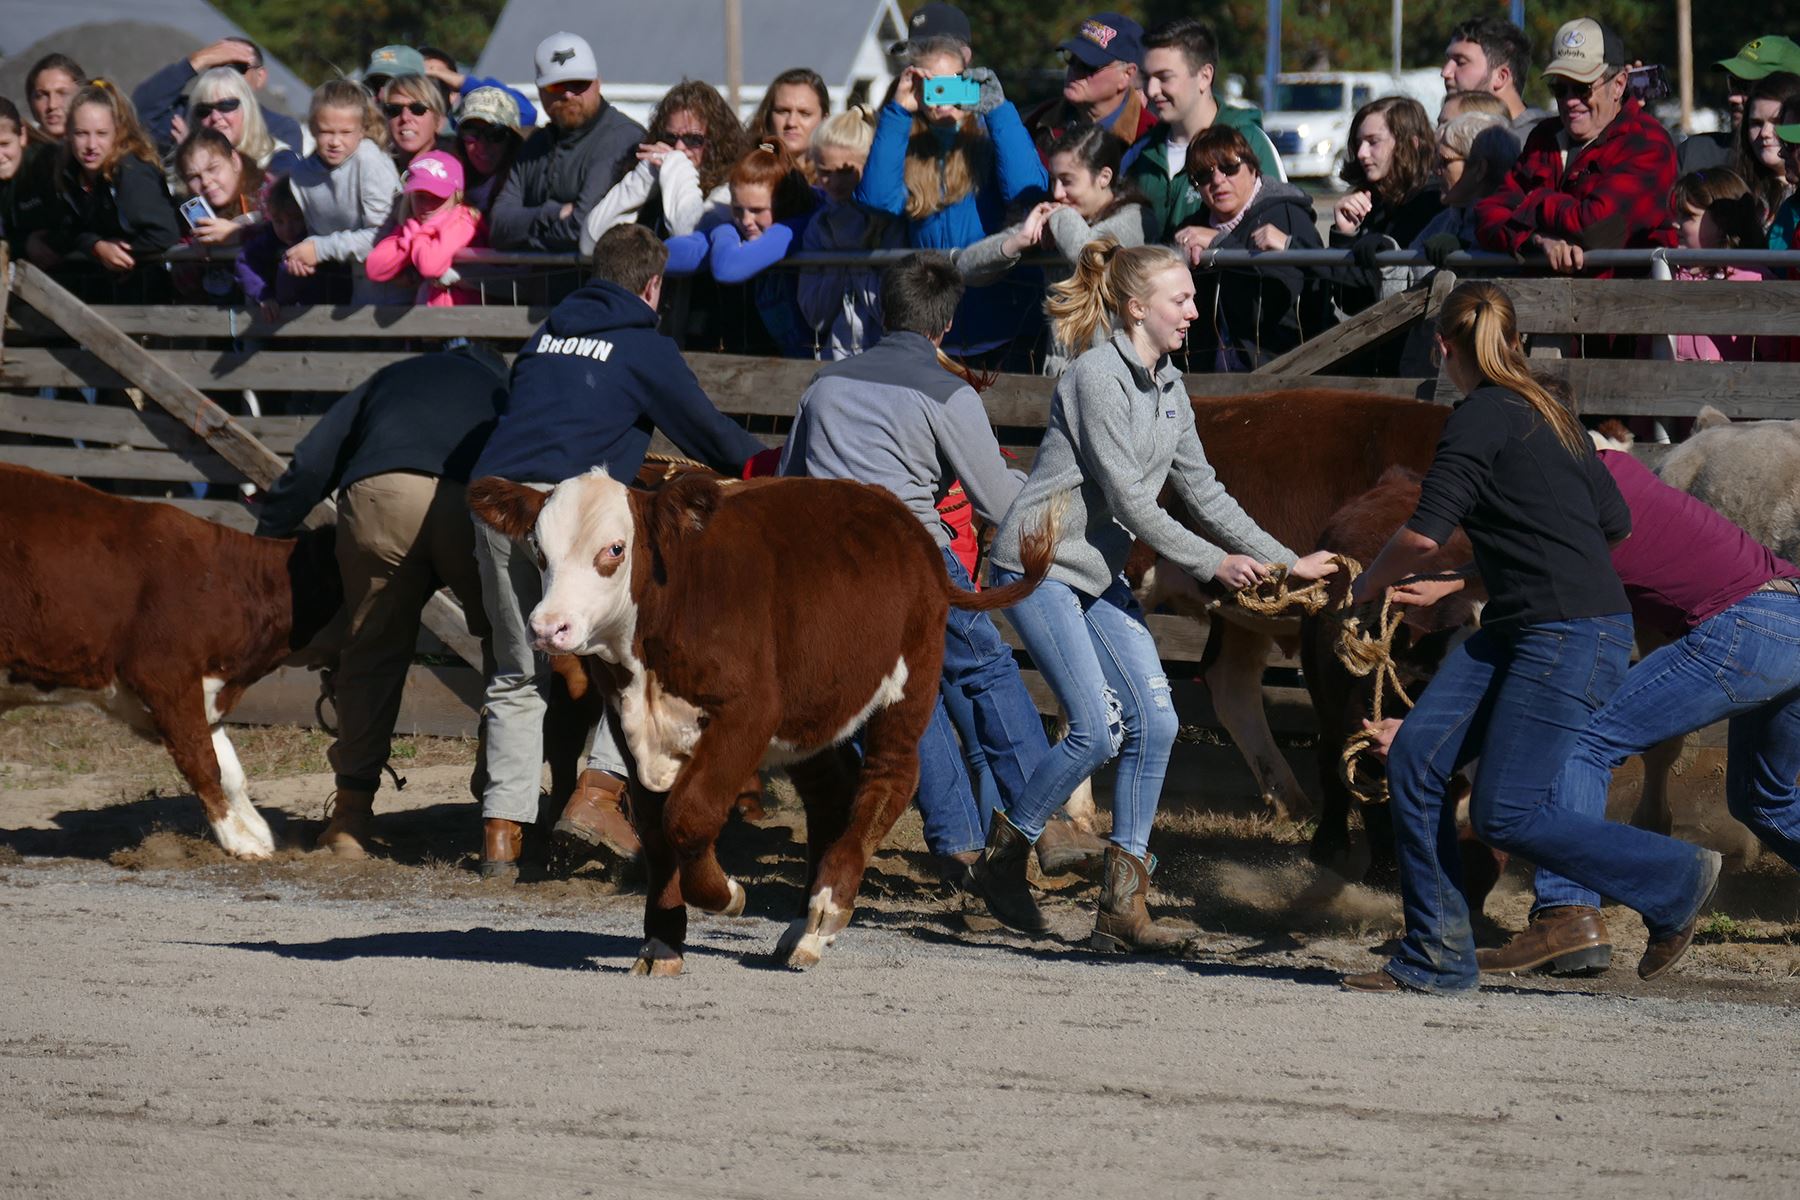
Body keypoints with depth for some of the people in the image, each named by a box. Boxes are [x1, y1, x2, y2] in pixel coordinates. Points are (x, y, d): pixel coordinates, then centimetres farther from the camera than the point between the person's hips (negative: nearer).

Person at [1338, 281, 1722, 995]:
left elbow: (1424, 534, -18)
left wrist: (1367, 586, 3)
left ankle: (1678, 882, 7)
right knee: (1415, 760, 2)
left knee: (1506, 815, -9)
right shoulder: (1549, 415, 15)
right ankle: (1437, 957, 4)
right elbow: (1615, 523, 19)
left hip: (1573, 637, -10)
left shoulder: (1482, 417, -12)